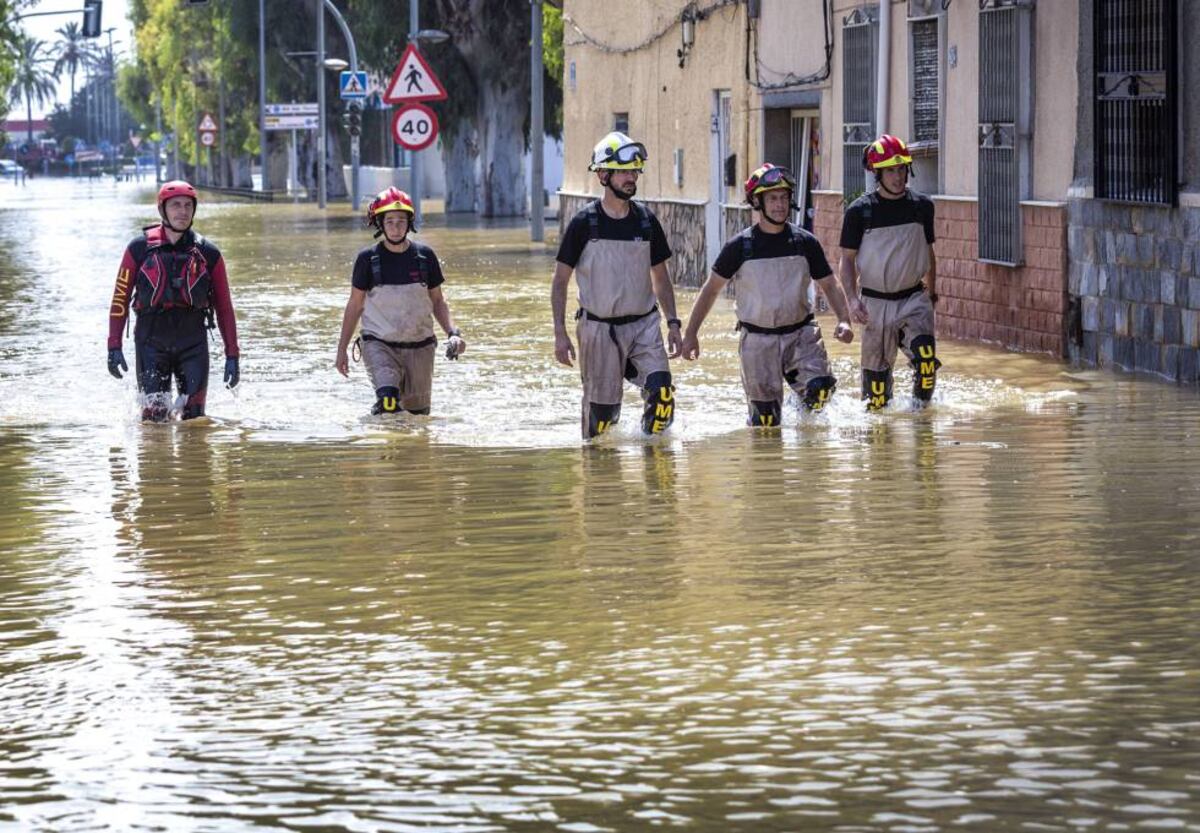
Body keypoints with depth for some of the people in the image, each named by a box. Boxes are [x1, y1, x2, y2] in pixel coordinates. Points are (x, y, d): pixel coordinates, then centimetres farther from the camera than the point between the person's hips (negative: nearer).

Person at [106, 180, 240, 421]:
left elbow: (224, 307, 8)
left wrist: (232, 356, 4)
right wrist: (114, 347, -2)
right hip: (151, 340, -1)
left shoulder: (208, 254, 5)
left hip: (193, 342, 1)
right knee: (154, 416, -5)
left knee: (194, 416, -5)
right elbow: (120, 298, 4)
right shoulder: (139, 249, 2)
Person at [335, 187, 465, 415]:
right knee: (388, 399, -28)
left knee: (418, 413, 6)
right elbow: (355, 305, 6)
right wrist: (341, 350, 7)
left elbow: (437, 300, 10)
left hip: (419, 347, 2)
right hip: (379, 344, -2)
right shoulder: (368, 259, -3)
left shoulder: (424, 256, 1)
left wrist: (453, 333, -5)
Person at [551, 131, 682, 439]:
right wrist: (560, 333, -7)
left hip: (643, 324, 2)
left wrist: (673, 323, 6)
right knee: (600, 413, 0)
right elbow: (560, 281, -1)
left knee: (662, 392, -18)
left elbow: (660, 278, 14)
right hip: (599, 329, -2)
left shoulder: (646, 221, 4)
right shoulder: (584, 224, -6)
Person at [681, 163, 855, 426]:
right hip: (758, 340, -1)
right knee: (765, 420, -2)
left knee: (820, 390, -24)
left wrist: (843, 321, -9)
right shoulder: (740, 247, -5)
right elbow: (711, 289, 4)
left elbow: (829, 285, 8)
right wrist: (691, 333, 1)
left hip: (800, 333, 1)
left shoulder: (805, 243, 0)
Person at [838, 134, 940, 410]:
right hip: (875, 301, -1)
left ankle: (920, 408, -4)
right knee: (876, 367, 3)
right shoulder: (860, 211, -6)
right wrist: (852, 300, -11)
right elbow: (847, 259, 0)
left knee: (926, 356, -22)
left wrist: (931, 291, 18)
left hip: (913, 297, 1)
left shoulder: (922, 206, 2)